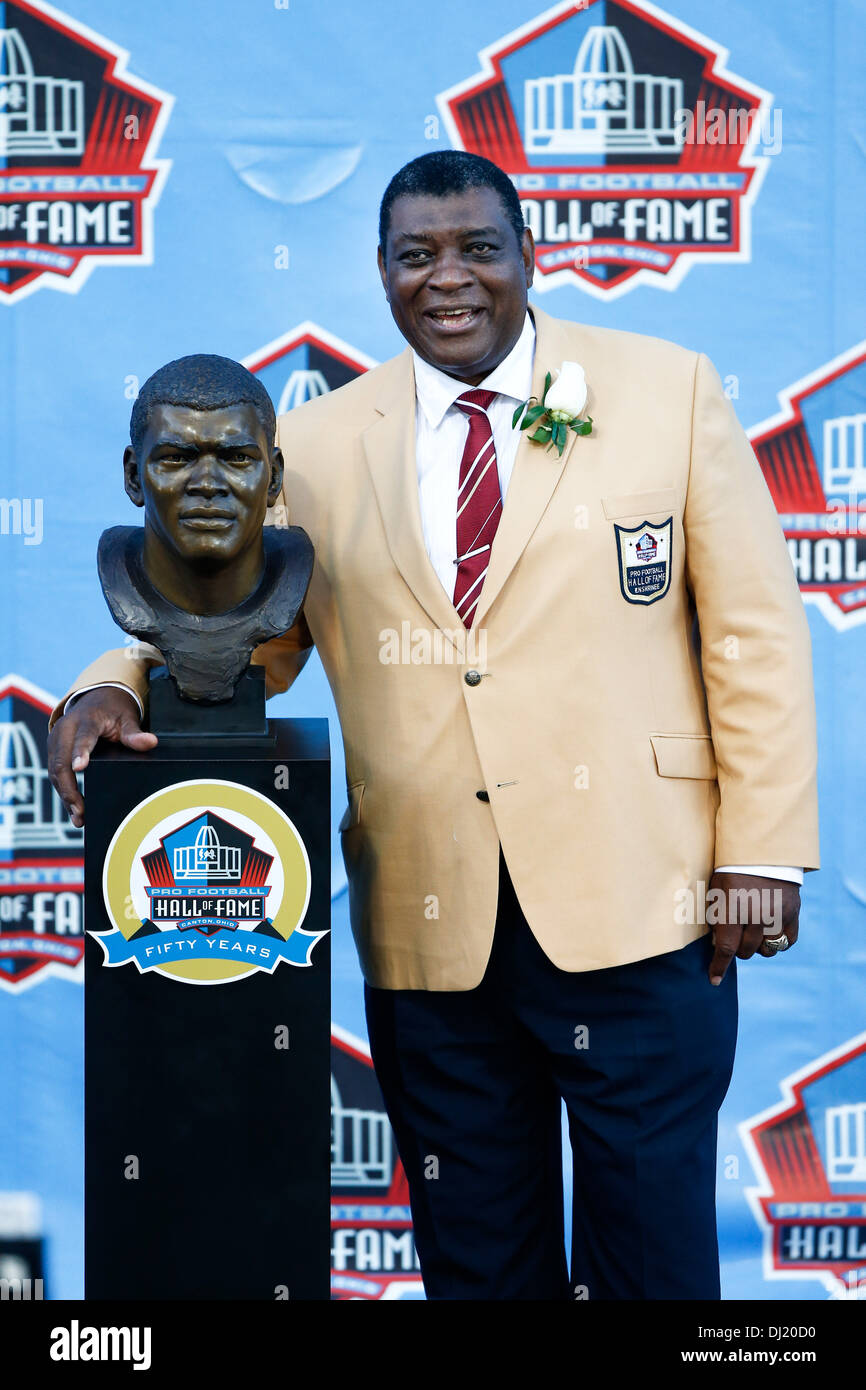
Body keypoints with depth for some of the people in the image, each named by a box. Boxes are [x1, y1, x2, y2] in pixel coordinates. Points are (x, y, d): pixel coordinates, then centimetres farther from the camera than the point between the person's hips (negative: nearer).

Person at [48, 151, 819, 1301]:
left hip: (635, 905, -2)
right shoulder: (315, 445, 8)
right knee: (477, 1258, 14)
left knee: (652, 1248, 6)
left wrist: (761, 855, -3)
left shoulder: (669, 391, 4)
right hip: (430, 931, 2)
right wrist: (115, 685, -8)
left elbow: (755, 633, 2)